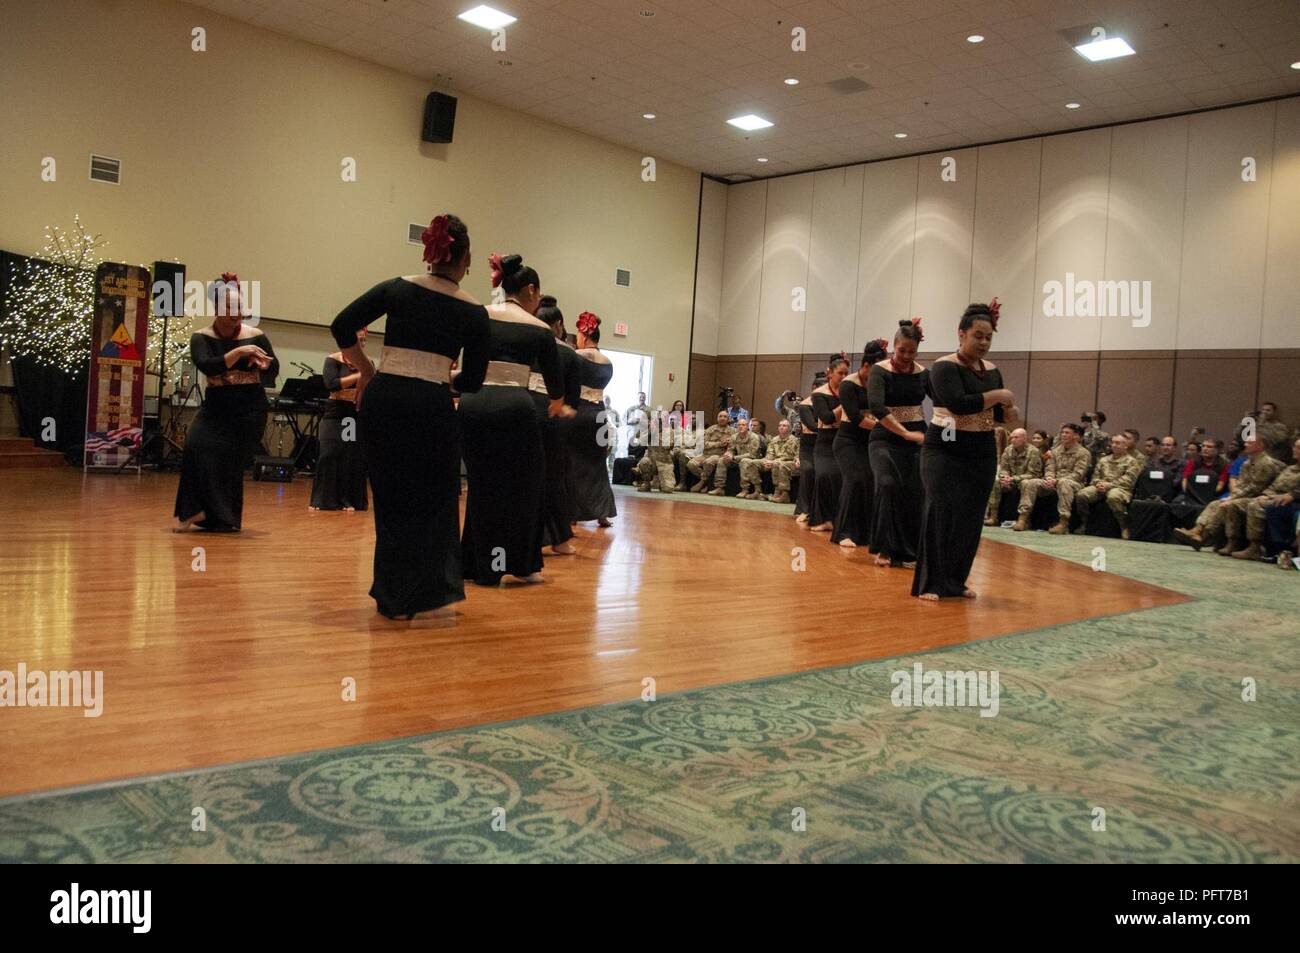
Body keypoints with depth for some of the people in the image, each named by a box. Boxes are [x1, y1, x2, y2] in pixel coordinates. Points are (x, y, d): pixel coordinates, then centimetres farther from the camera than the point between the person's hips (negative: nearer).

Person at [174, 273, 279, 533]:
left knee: (232, 462, -1)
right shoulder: (201, 338, -1)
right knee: (198, 445, -21)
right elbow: (208, 366, -18)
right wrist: (239, 352, -27)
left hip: (250, 407, 0)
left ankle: (224, 518, 15)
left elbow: (274, 368, 0)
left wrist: (263, 363, -23)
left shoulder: (255, 336, 0)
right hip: (217, 406, 0)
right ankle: (196, 511, -10)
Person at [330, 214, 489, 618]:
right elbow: (472, 381, 4)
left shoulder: (397, 288, 5)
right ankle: (422, 592, 14)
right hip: (431, 408, -3)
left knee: (391, 499, 15)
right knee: (434, 502, 13)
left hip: (381, 400, 3)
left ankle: (392, 596, 22)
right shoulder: (474, 312, 1)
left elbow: (342, 328, 0)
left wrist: (366, 371, 12)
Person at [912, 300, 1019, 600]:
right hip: (945, 452, -7)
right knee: (942, 513, -10)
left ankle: (956, 581, 18)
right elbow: (957, 403, -25)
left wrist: (1009, 414, -8)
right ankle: (930, 584, -3)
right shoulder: (944, 366, -11)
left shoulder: (992, 370, 10)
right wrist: (998, 395, -17)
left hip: (982, 454, 7)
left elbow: (997, 414, 14)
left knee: (971, 519, 7)